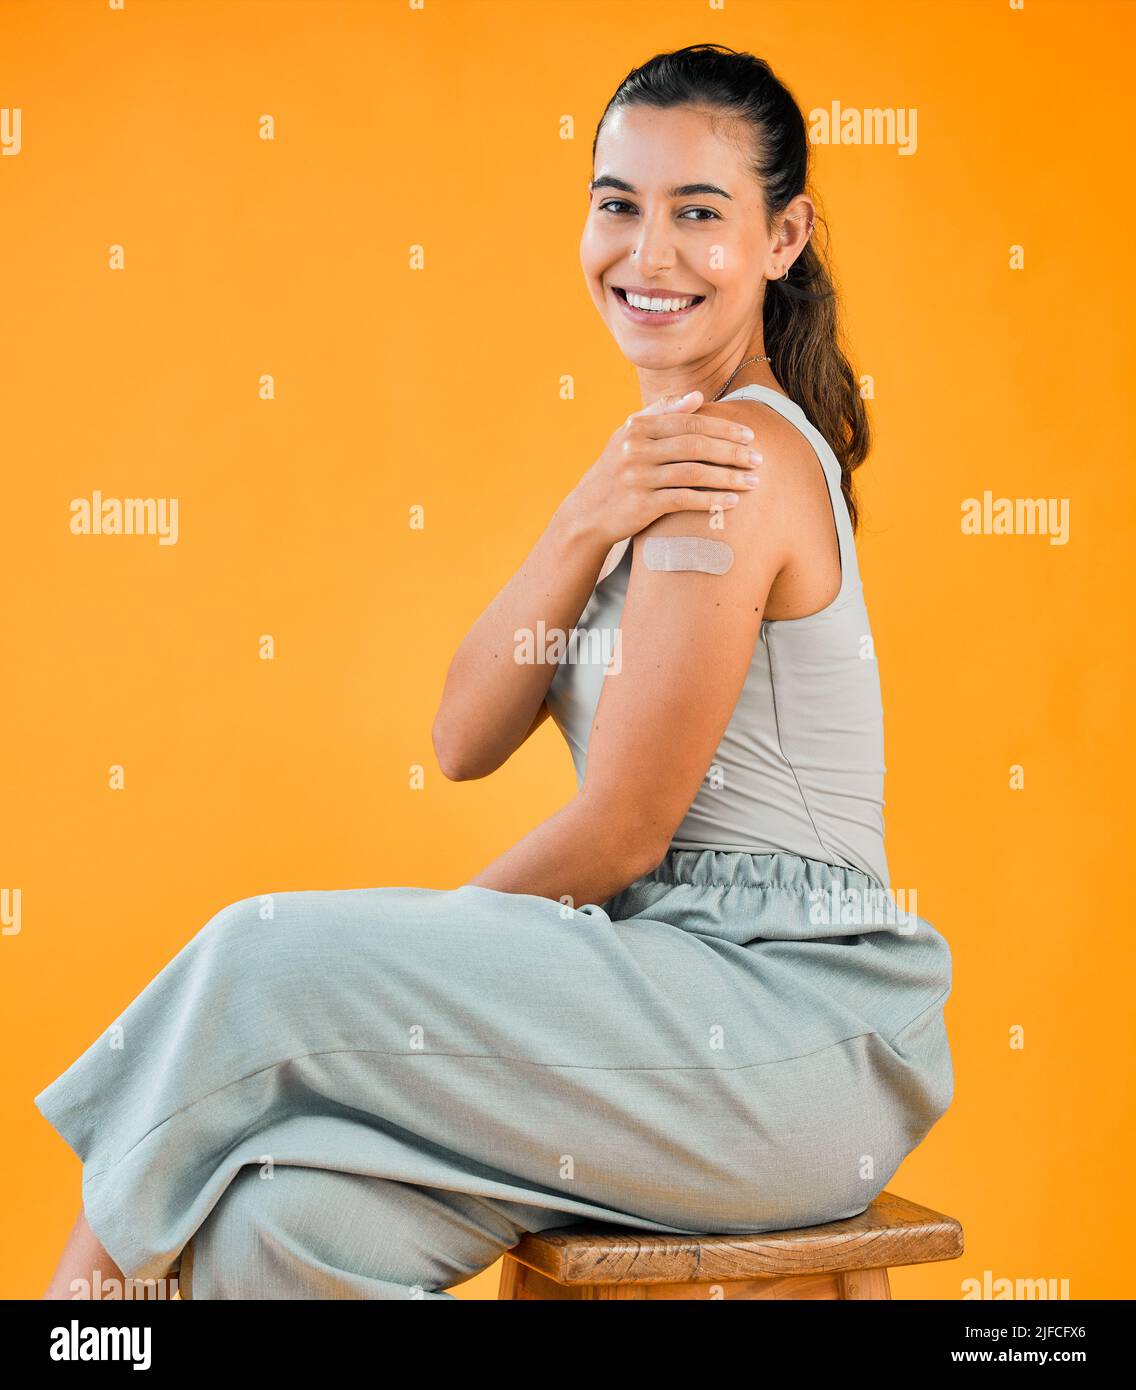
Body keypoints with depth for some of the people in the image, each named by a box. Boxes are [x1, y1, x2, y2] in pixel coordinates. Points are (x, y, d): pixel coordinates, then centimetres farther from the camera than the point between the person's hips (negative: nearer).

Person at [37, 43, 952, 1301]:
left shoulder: (735, 459, -13)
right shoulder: (656, 452, 15)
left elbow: (618, 839, -14)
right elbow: (465, 740, 3)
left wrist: (409, 949, 0)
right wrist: (582, 525, -12)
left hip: (798, 1035, -7)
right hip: (672, 992, 7)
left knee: (269, 958, -14)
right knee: (283, 1219, -15)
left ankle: (101, 1249, 7)